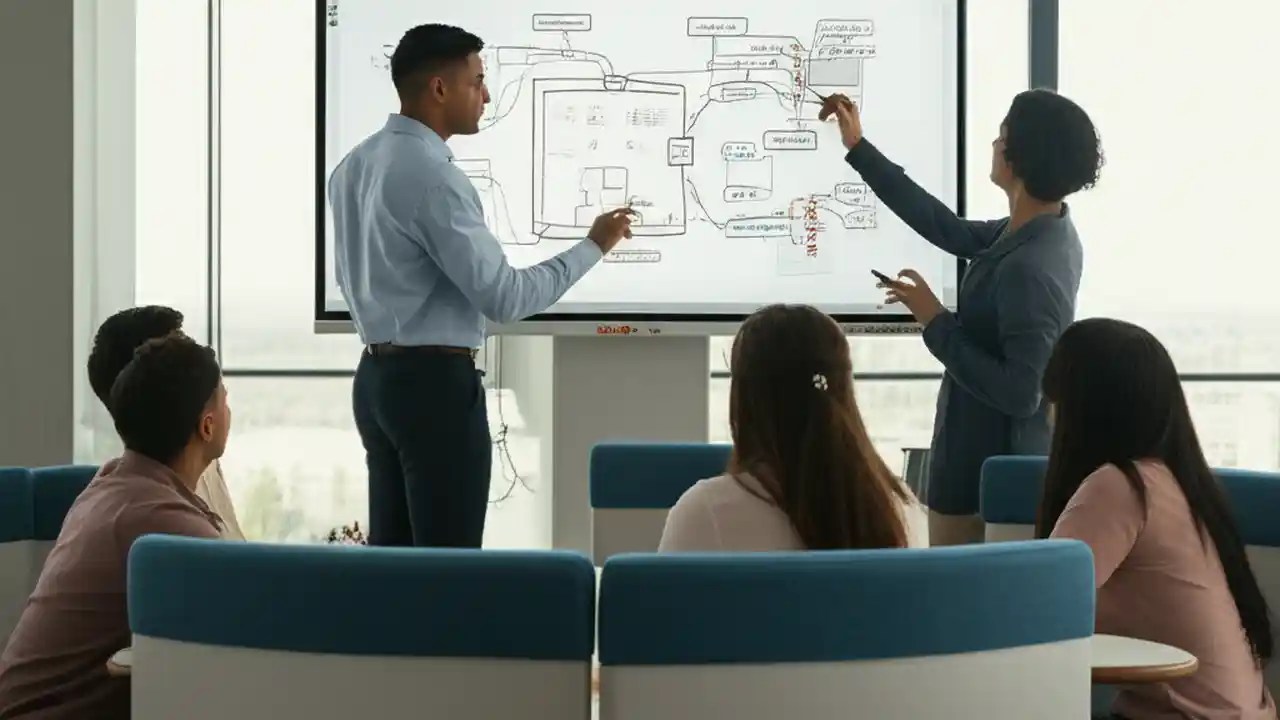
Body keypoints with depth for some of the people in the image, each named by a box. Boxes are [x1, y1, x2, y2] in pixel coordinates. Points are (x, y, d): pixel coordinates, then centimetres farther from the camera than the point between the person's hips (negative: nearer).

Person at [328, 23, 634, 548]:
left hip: (377, 375, 9)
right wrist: (593, 246, -11)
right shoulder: (433, 176, -18)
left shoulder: (354, 165, 10)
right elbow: (503, 297, -19)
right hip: (435, 383, -9)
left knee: (390, 549, 12)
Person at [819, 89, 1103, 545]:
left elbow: (1019, 394, -28)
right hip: (1014, 463, 10)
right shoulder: (1045, 233, 2)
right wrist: (859, 148, 16)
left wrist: (936, 323, -20)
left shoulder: (1028, 268, -27)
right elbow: (949, 230, 13)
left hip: (987, 478, -10)